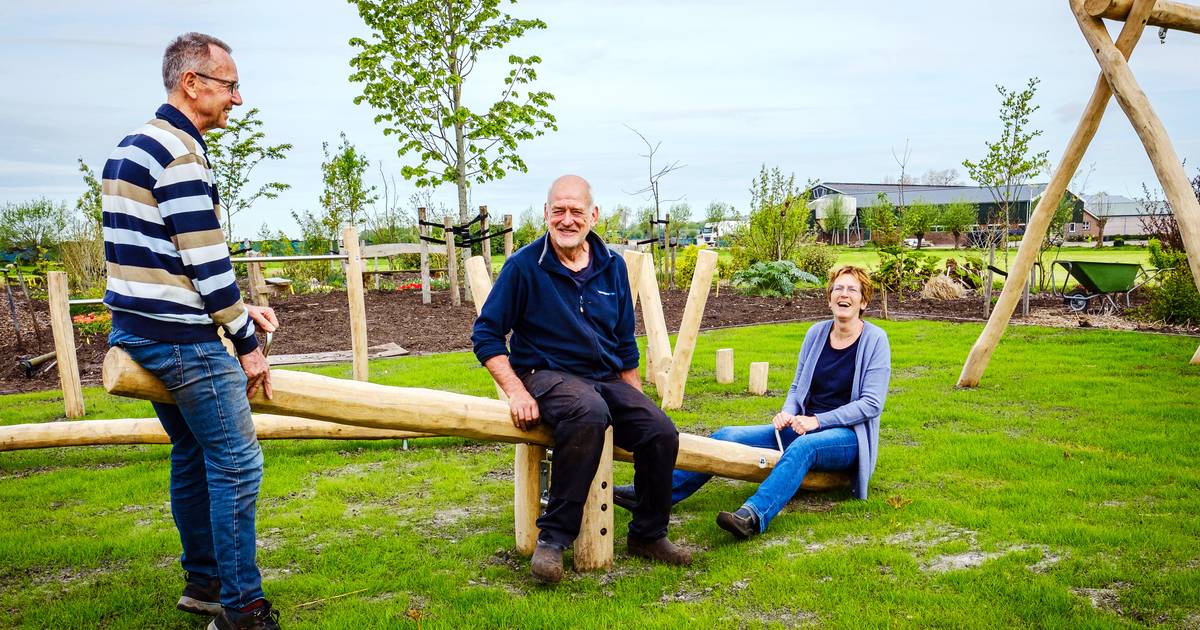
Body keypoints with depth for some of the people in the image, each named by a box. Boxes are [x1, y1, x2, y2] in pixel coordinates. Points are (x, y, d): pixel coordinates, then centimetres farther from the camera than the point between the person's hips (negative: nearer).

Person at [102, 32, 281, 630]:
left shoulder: (132, 145, 16)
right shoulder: (180, 150, -15)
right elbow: (207, 262, -18)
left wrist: (238, 307, 16)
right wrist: (247, 344, -10)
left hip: (135, 331, 10)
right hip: (179, 337, -10)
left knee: (193, 455, 18)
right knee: (236, 463, -5)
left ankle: (203, 582, 29)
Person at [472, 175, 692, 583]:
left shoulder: (613, 266, 8)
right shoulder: (524, 265, -7)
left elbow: (625, 344, 16)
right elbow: (485, 335, -5)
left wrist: (637, 401, 14)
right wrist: (516, 391, -16)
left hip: (606, 378, 5)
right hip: (546, 376, -5)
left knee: (661, 432, -18)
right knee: (589, 413, -38)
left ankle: (648, 535, 6)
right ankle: (553, 538, -28)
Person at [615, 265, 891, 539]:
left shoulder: (874, 339, -6)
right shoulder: (816, 333, 8)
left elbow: (872, 403, -11)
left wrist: (817, 420, -18)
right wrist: (788, 413, -8)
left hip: (849, 438, -5)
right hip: (804, 428, 5)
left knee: (803, 445, -40)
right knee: (727, 436, -14)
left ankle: (753, 516, -60)